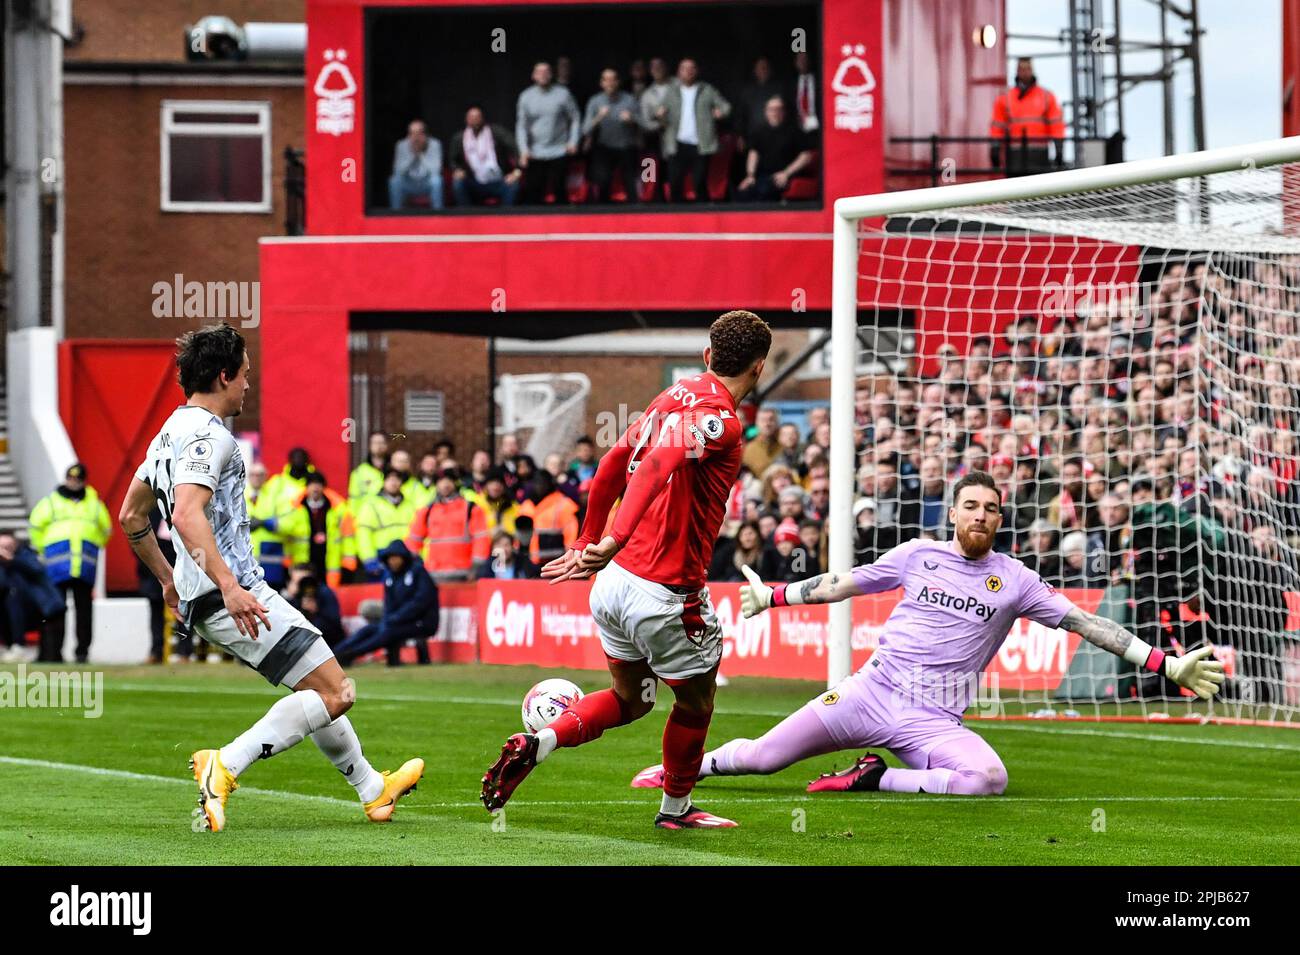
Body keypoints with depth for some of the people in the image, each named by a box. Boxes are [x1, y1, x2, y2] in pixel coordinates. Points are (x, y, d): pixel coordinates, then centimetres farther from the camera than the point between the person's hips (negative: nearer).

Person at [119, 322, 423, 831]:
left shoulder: (168, 433, 17)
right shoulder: (207, 435, -15)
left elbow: (131, 516, 24)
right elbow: (186, 514, -29)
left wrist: (169, 580, 33)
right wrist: (229, 586, -35)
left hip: (199, 600, 11)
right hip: (232, 598, -11)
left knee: (321, 688, 22)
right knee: (335, 693, -10)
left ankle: (372, 789, 31)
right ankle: (225, 766, -17)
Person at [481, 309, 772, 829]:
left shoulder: (673, 397, 9)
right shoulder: (719, 420, -17)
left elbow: (611, 467, 18)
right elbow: (657, 465, -34)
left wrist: (588, 543, 28)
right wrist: (612, 544, -43)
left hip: (615, 580, 8)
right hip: (667, 594, -8)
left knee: (629, 698, 24)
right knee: (696, 699, 17)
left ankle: (538, 742, 5)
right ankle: (676, 807, 34)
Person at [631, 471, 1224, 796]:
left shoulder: (1013, 580, 6)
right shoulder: (919, 555, 9)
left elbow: (1083, 622, 3)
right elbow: (845, 584, 20)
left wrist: (1164, 664, -3)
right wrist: (775, 596, 25)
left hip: (932, 720, -1)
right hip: (870, 694, 1)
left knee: (989, 779, -32)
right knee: (762, 758, -8)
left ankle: (875, 779, -14)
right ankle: (689, 766, 24)